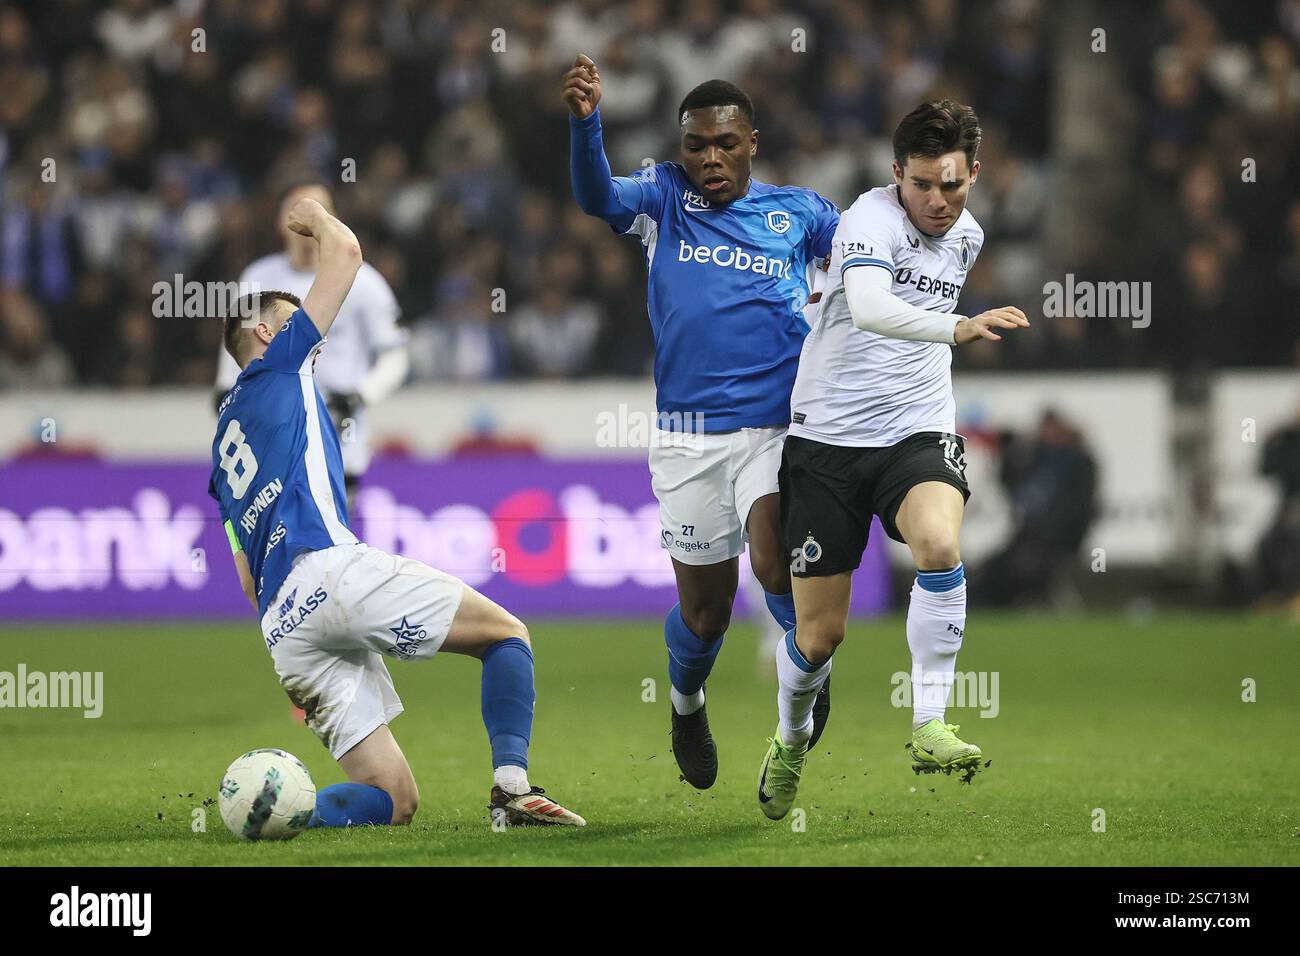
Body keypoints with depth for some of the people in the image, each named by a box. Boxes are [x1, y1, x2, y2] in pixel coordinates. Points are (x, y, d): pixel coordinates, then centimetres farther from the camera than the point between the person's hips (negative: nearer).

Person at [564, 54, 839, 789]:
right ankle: (688, 704, 39)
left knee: (776, 565, -25)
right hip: (689, 435, 1)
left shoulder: (797, 211, 8)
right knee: (705, 609, 7)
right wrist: (585, 122, -32)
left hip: (778, 425, -1)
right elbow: (597, 197, -14)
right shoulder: (664, 198, 6)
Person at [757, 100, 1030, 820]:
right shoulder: (873, 218, -14)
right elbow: (869, 307, -36)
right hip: (828, 437, -4)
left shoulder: (967, 236, 8)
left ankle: (928, 727, -24)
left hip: (918, 435, 4)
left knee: (939, 544, -31)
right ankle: (790, 738, 32)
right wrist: (958, 328, -48)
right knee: (819, 633, 0)